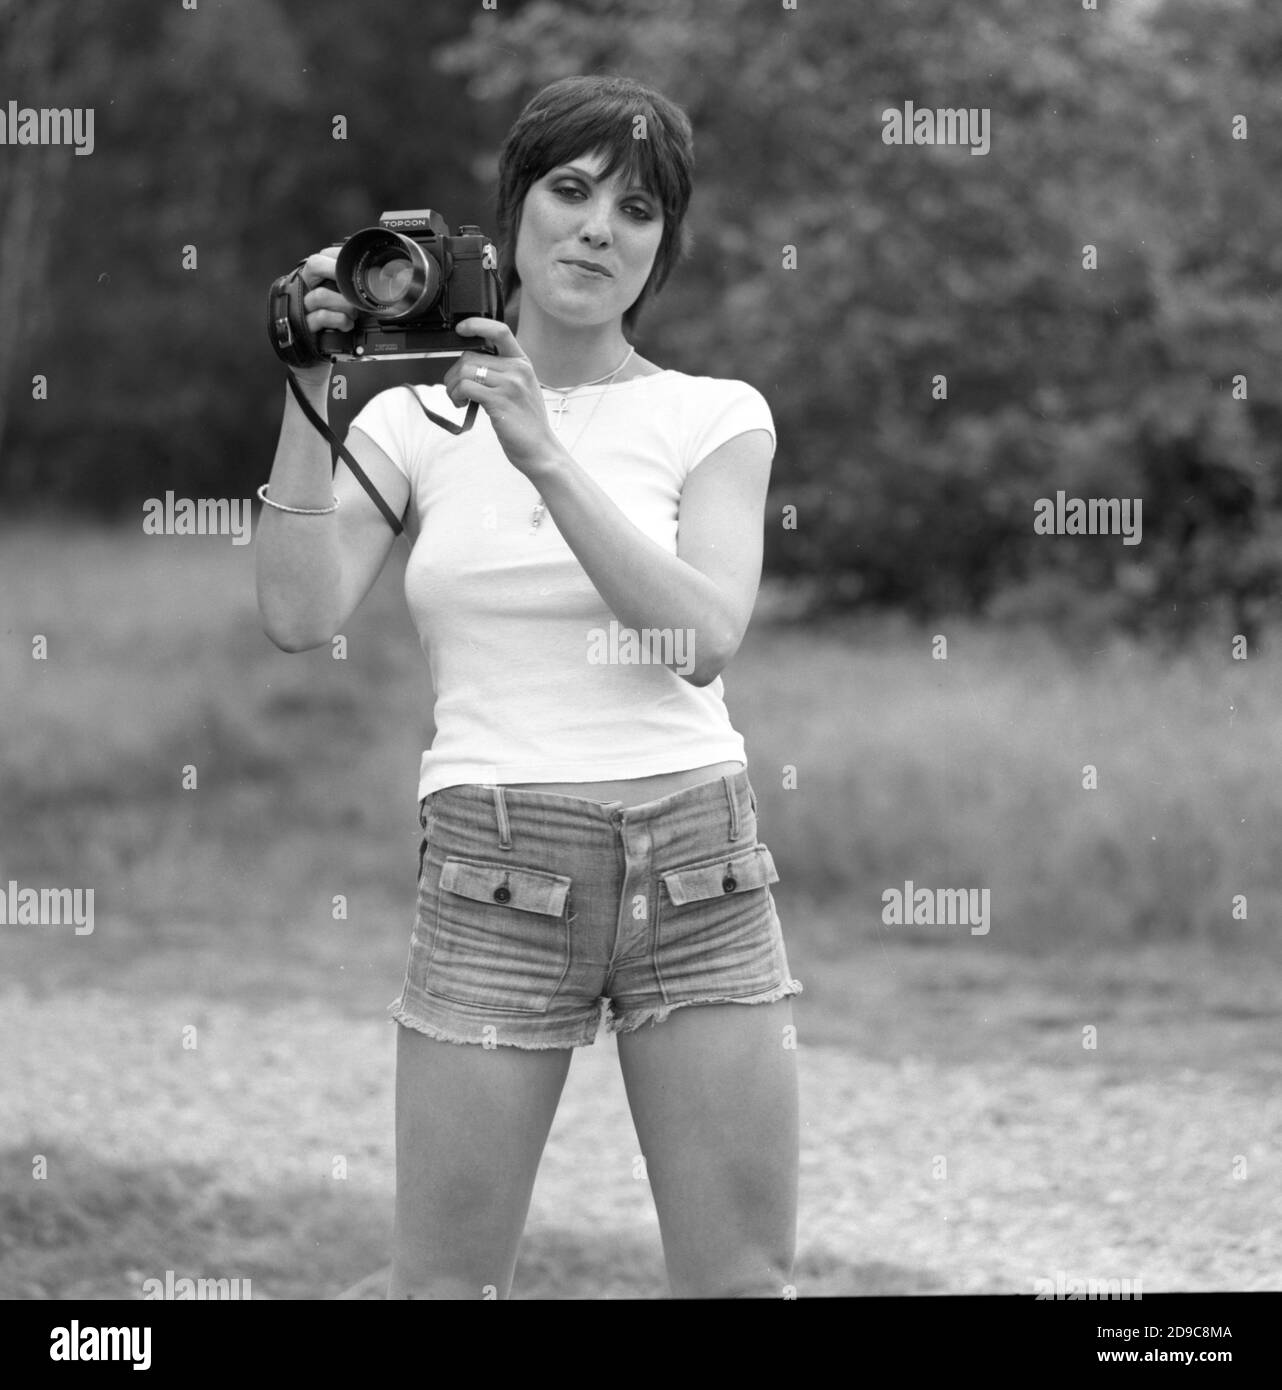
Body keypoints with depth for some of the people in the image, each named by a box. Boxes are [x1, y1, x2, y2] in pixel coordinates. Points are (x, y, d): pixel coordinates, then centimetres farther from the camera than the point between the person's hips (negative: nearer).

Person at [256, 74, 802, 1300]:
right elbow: (300, 616, -6)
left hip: (695, 873, 0)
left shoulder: (715, 418, 5)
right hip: (493, 876, 0)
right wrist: (307, 396, -11)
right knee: (442, 1282, 1)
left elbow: (705, 638, -11)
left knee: (742, 1281, 0)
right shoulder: (413, 420, 8)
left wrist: (544, 455, -17)